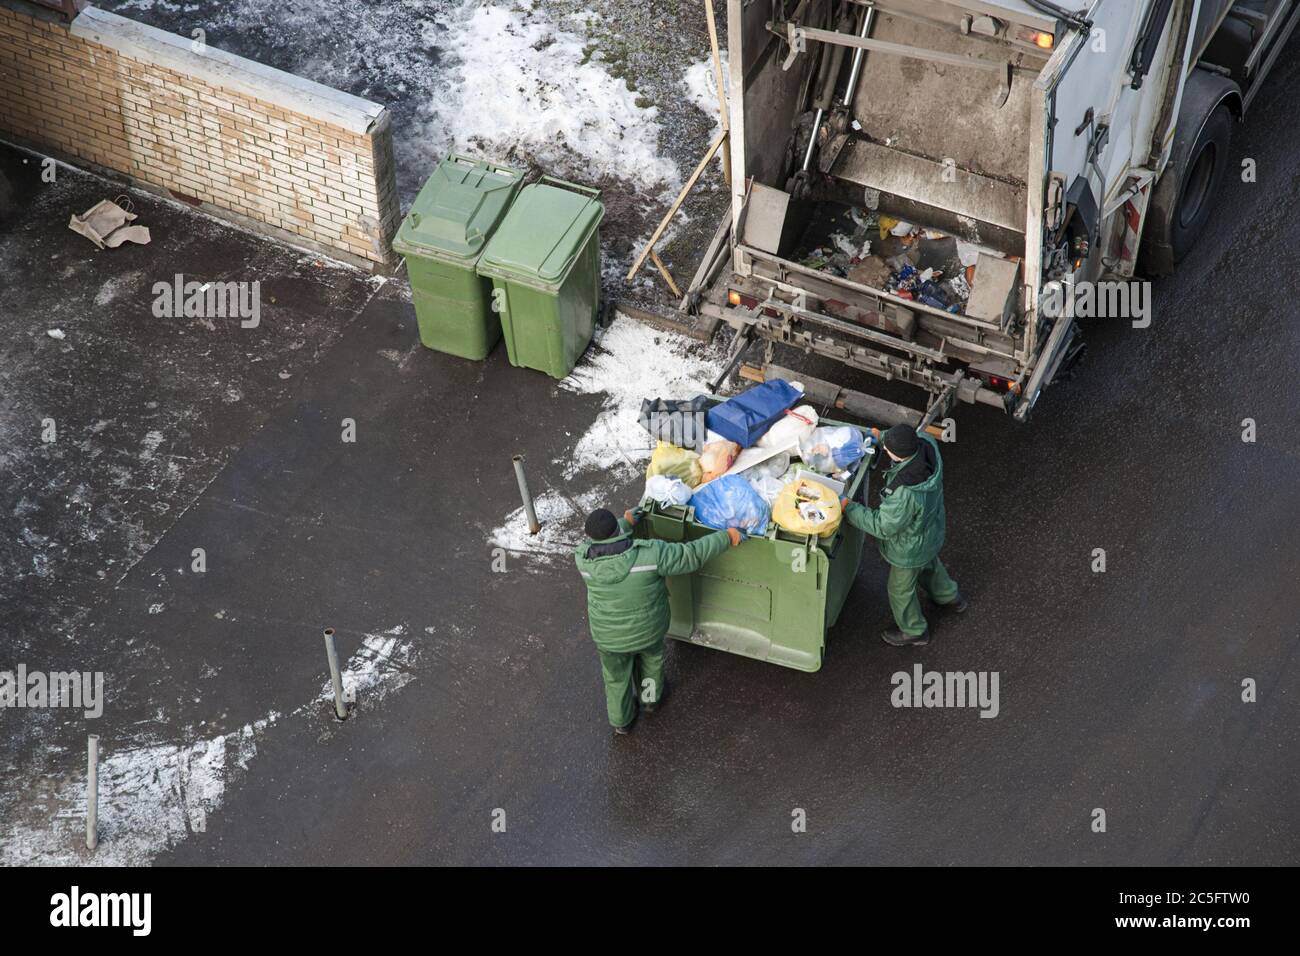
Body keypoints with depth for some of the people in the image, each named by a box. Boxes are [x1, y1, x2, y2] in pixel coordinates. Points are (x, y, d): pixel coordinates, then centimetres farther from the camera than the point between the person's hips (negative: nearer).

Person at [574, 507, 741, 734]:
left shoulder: (583, 559, -27)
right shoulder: (650, 554, -32)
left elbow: (594, 543, -3)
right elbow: (692, 555, -23)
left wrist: (626, 523, 9)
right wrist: (726, 537, -10)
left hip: (609, 637, 0)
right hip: (649, 630, 0)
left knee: (617, 677, 28)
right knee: (651, 659, 34)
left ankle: (622, 721, 51)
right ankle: (650, 699, 59)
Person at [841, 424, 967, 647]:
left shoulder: (904, 494, -48)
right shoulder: (927, 444, -29)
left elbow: (883, 527, -32)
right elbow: (918, 437, -1)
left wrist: (847, 506, -27)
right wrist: (878, 436, -10)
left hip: (911, 548, -7)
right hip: (932, 529, 7)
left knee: (901, 589, 24)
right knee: (930, 564, 39)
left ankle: (914, 632, 50)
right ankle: (950, 597, 66)